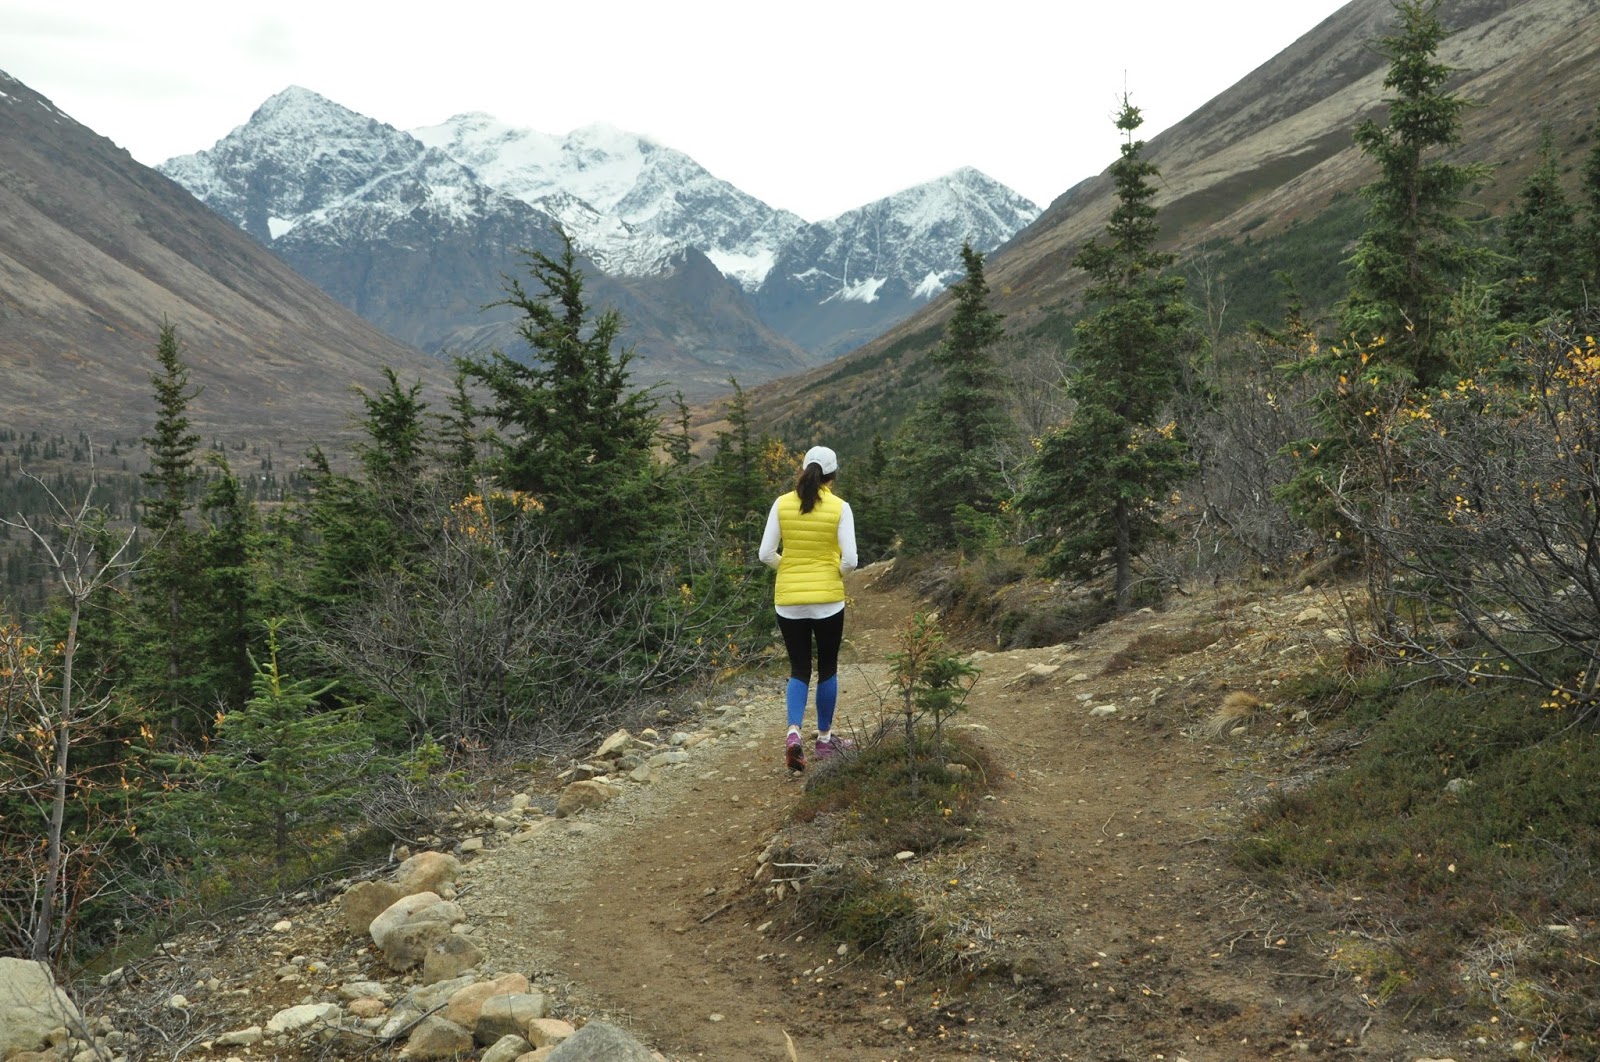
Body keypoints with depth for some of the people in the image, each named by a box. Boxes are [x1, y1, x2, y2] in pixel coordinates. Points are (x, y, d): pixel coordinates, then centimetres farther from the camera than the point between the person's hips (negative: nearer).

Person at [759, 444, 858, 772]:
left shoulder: (782, 505, -2)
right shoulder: (839, 507, -7)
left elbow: (766, 555, -3)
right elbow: (850, 560, -11)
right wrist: (835, 570, 9)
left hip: (788, 600, 2)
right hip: (827, 599, -2)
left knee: (799, 669, 12)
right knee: (827, 668, 16)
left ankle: (793, 732, -10)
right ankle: (824, 739, 24)